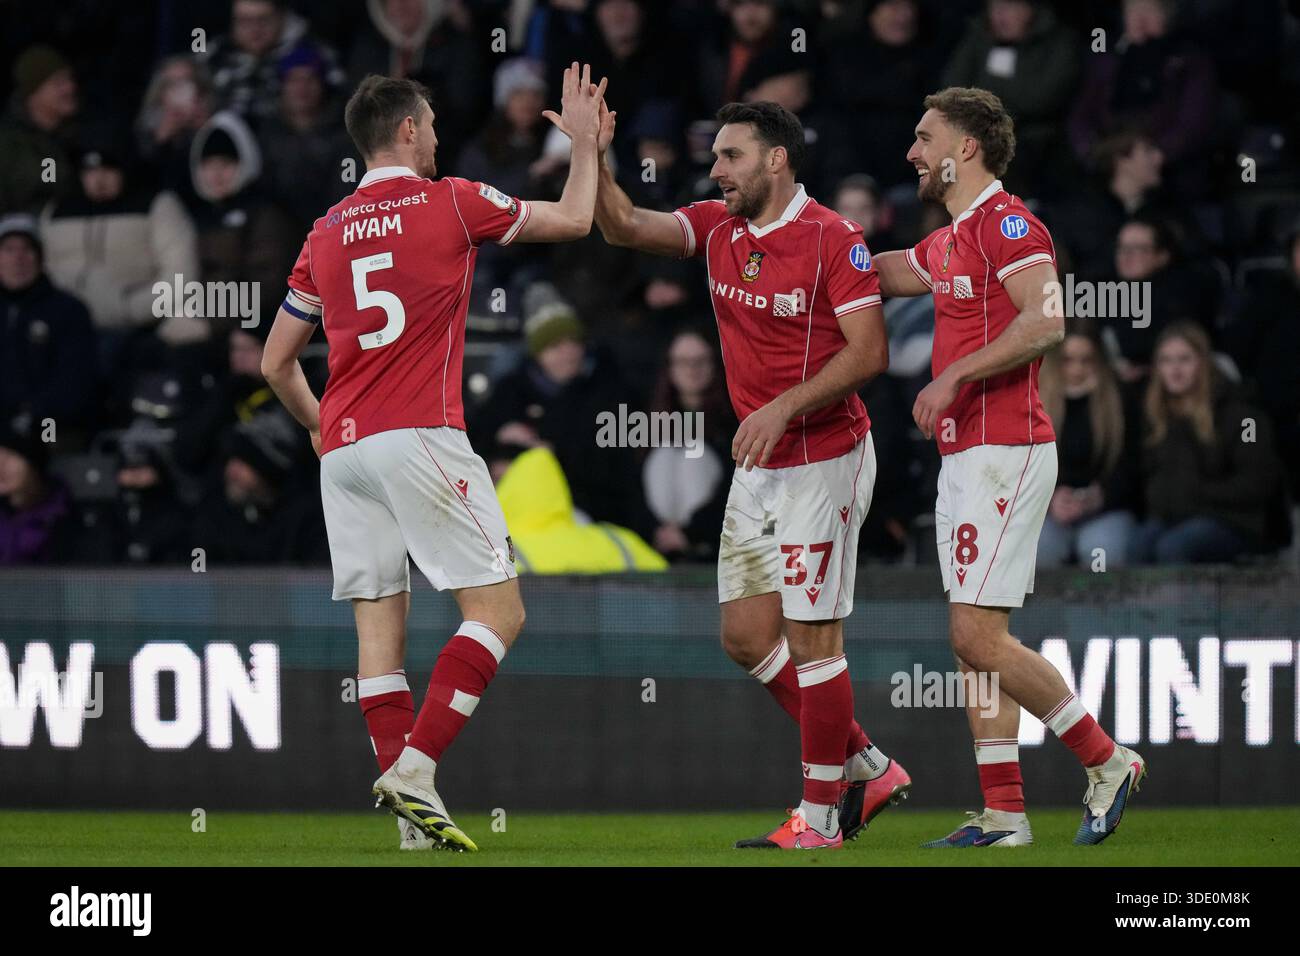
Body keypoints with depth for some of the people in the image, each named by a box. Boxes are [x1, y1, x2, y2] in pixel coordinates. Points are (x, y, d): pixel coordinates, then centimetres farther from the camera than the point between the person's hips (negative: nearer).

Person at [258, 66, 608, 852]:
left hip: (343, 446, 6)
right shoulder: (450, 202, 1)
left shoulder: (327, 233, 15)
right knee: (498, 609, -3)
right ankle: (415, 766, -18)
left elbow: (277, 362, 20)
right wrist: (585, 140, 26)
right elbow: (574, 220, 12)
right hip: (418, 435, -6)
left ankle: (416, 816, -1)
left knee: (380, 623, 5)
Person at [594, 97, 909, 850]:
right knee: (747, 635, 8)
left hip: (825, 461, -8)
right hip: (759, 468, 8)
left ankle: (820, 818, 2)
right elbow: (624, 226, -1)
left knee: (812, 637, -6)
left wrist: (784, 408, -24)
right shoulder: (718, 229, 7)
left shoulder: (833, 239, -14)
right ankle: (866, 769, 19)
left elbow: (869, 352, -18)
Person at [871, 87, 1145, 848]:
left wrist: (953, 377, -25)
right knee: (975, 642, 8)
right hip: (965, 453, 10)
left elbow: (1046, 321, -26)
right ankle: (1004, 816, 9)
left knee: (979, 636, -12)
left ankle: (1107, 763, -1)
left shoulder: (1006, 223, -12)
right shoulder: (949, 241, 17)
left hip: (1004, 454, -10)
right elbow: (879, 275, 34)